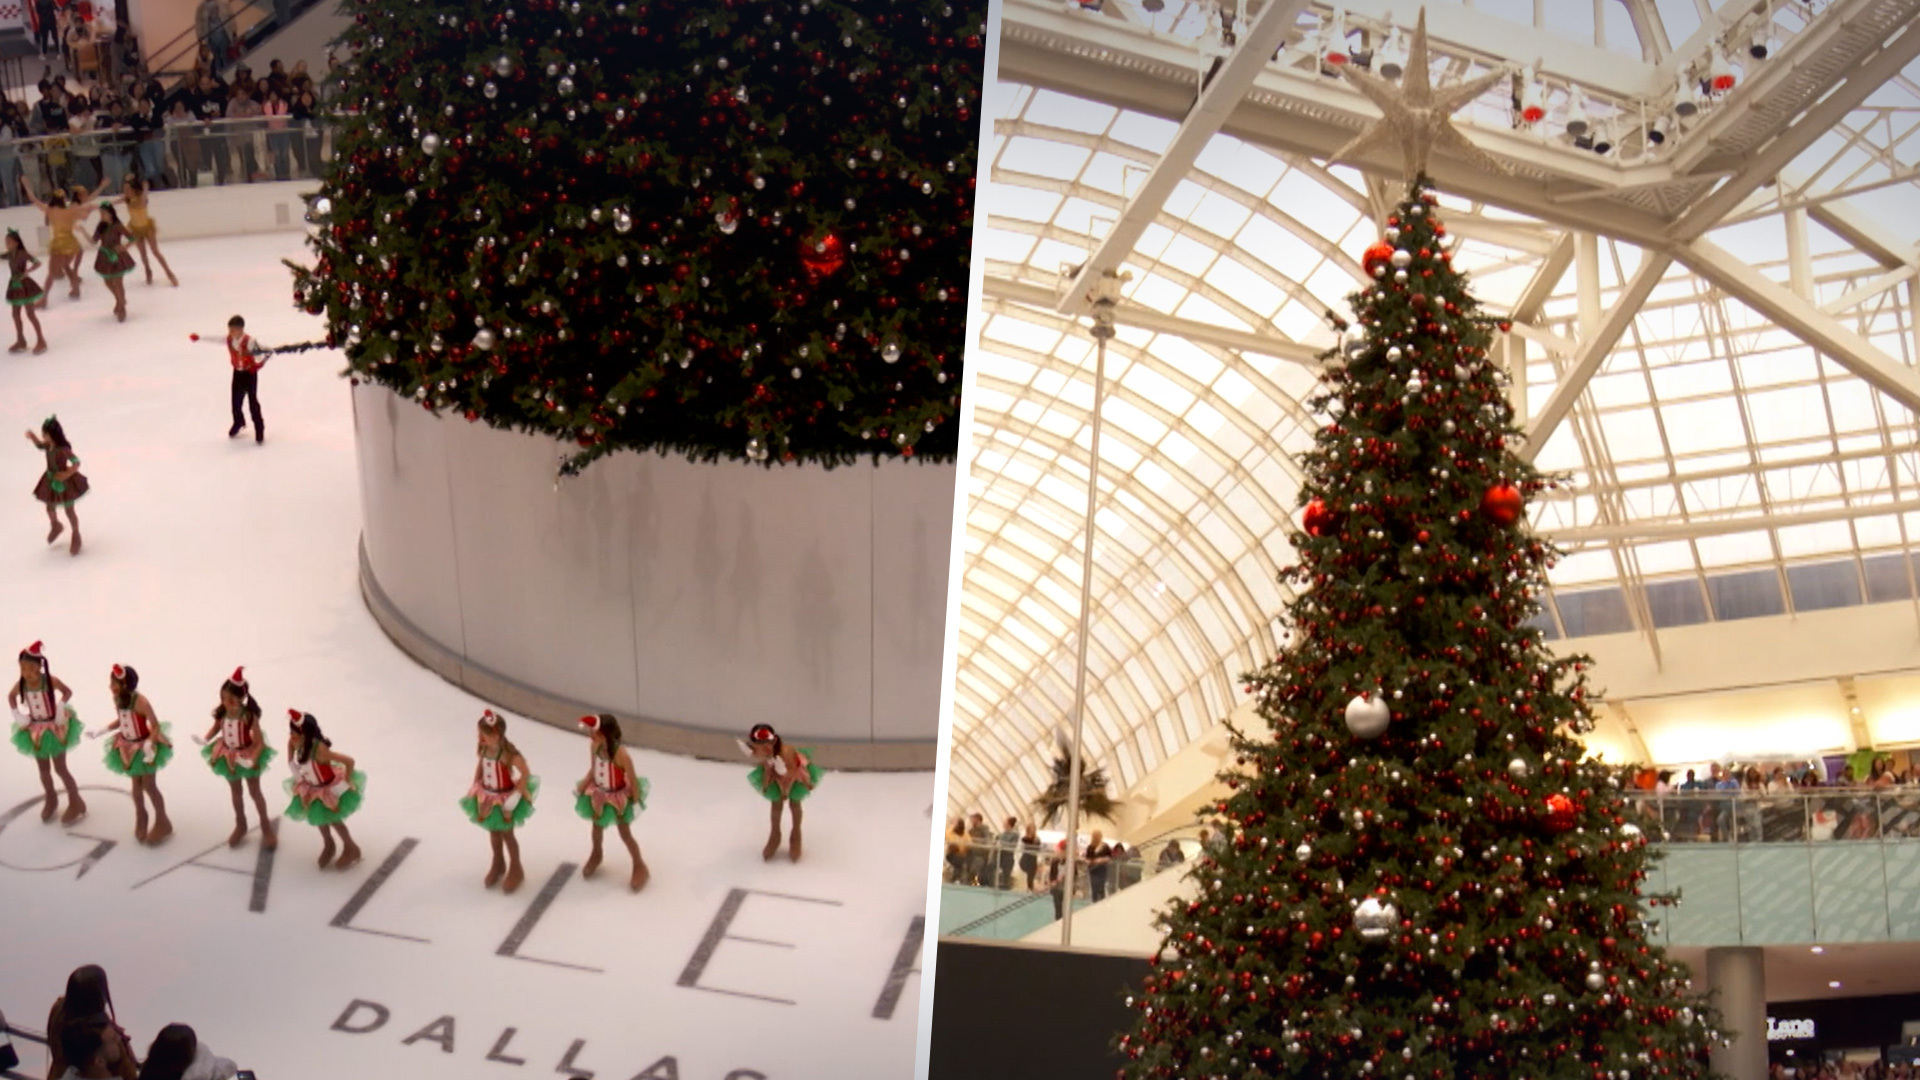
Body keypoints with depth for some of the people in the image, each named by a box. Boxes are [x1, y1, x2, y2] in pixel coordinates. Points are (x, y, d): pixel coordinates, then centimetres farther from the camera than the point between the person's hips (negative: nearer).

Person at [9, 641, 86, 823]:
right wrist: (17, 715, -4)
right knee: (44, 770, 18)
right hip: (35, 730, 4)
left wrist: (61, 708, -23)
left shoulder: (50, 681, -24)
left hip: (55, 728, -4)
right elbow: (11, 696, 6)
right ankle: (51, 800, 40)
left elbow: (68, 692, -10)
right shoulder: (21, 684, -14)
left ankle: (76, 803, 21)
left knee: (60, 769, 5)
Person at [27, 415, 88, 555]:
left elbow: (76, 463, -28)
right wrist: (33, 437, -5)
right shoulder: (48, 445, -10)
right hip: (51, 481, 7)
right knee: (50, 509, 22)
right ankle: (56, 527, 53)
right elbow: (40, 445, 12)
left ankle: (76, 537, 33)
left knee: (69, 511, 10)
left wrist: (66, 474, -29)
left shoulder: (63, 449, -31)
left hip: (64, 482, -7)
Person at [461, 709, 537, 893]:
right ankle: (498, 864, 46)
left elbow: (524, 773, -23)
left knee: (507, 834, 12)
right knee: (493, 831, 23)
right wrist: (475, 789, 4)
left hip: (505, 798, -5)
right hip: (487, 796, 5)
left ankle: (515, 870, 33)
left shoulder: (508, 754, -32)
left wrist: (517, 794, -19)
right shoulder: (484, 749, -15)